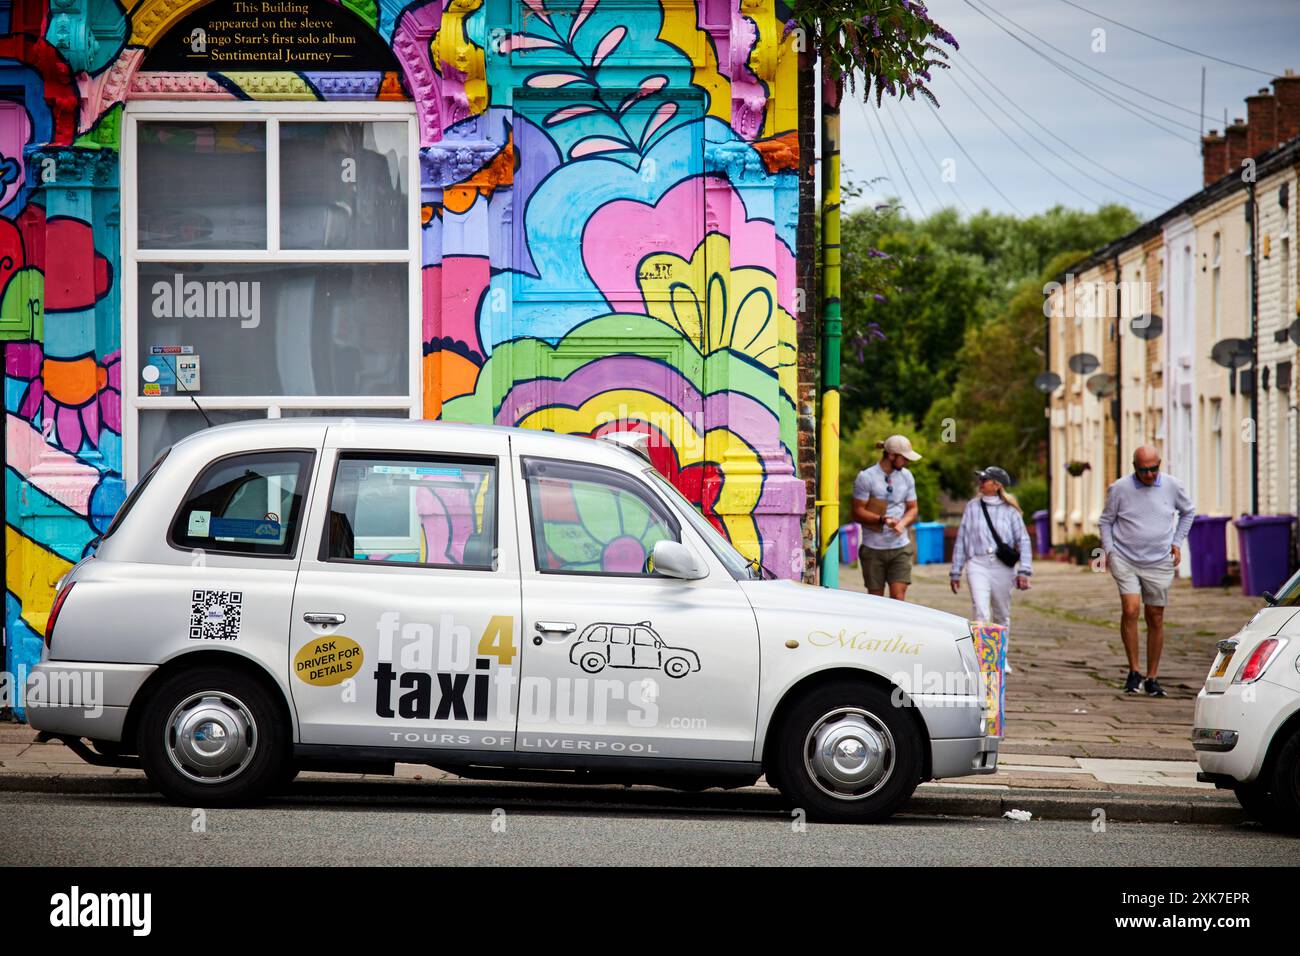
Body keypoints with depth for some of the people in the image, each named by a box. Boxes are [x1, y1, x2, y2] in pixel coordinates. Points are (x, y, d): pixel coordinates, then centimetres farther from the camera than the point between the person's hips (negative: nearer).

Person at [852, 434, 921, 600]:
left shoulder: (906, 476, 10)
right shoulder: (866, 477, -6)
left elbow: (912, 509, 14)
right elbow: (858, 513, -8)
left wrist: (902, 523, -9)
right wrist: (882, 520, -23)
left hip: (900, 548, 3)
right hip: (873, 549, -3)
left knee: (898, 597, -10)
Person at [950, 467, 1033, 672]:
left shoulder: (1010, 510, 5)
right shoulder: (972, 507, 9)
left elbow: (1023, 541, 3)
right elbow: (961, 540, 13)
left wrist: (1024, 571, -8)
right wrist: (955, 572, 12)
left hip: (1002, 566, 0)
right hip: (977, 564, 0)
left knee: (1002, 615, 11)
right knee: (980, 612, -17)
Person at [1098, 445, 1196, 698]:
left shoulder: (1172, 486, -1)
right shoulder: (1119, 488, -5)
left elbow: (1188, 512, 18)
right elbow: (1106, 521, 8)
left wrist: (1177, 542, 10)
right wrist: (1108, 550, -4)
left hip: (1159, 563, 2)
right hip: (1125, 560, -2)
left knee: (1155, 618, 5)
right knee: (1130, 611, -18)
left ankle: (1152, 678, 15)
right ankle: (1134, 672, -5)